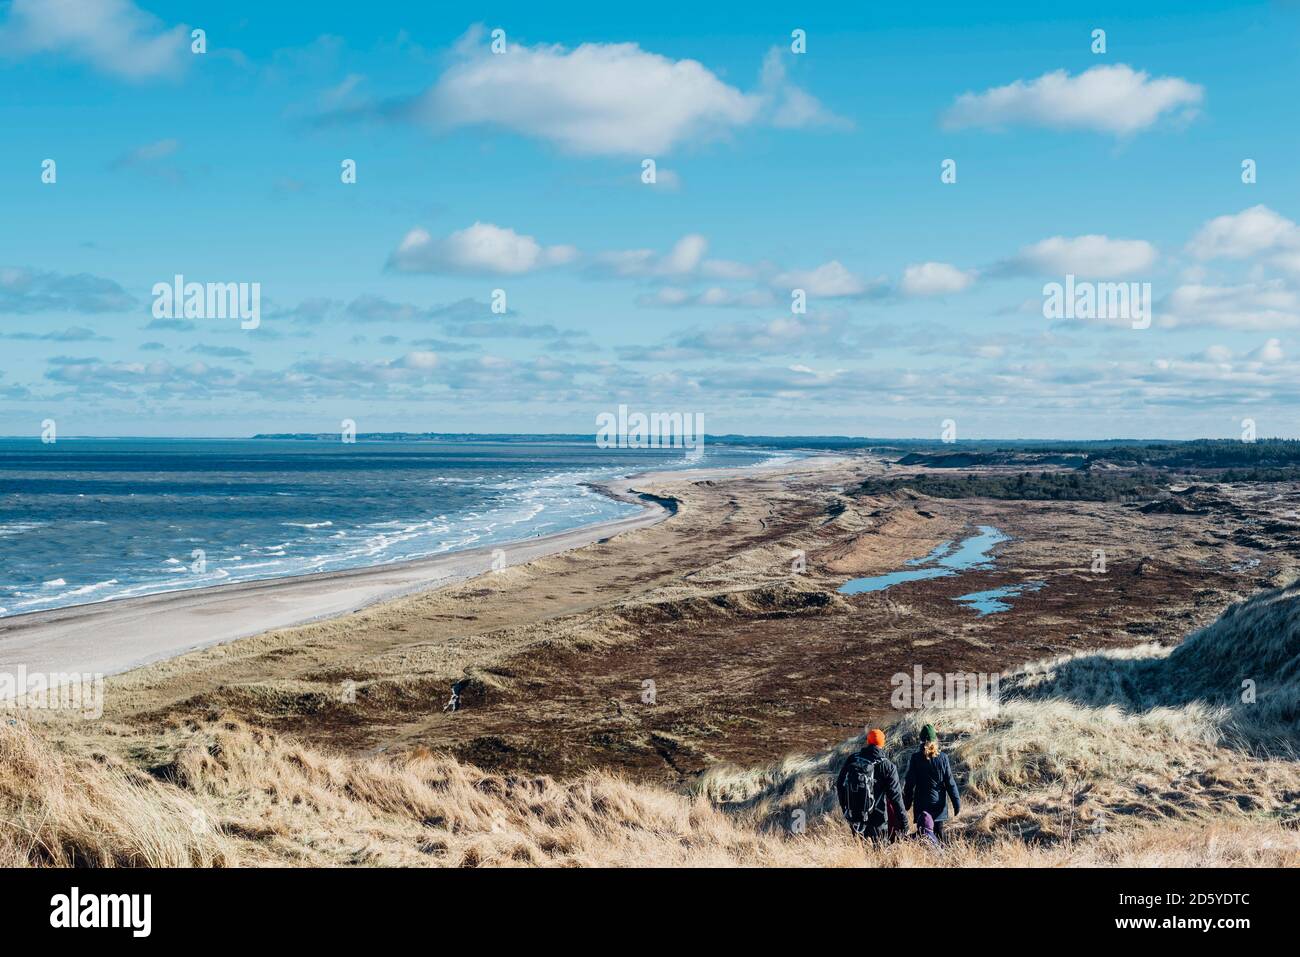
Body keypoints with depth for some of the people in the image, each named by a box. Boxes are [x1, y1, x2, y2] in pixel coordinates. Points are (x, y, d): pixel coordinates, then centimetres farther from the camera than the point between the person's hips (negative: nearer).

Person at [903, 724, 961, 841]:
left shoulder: (915, 758, -8)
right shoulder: (942, 758, -6)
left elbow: (910, 783, -5)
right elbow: (950, 783, -4)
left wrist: (906, 804, 6)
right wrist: (957, 804, 2)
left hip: (921, 806, -1)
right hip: (939, 805, 1)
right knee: (938, 835, 12)